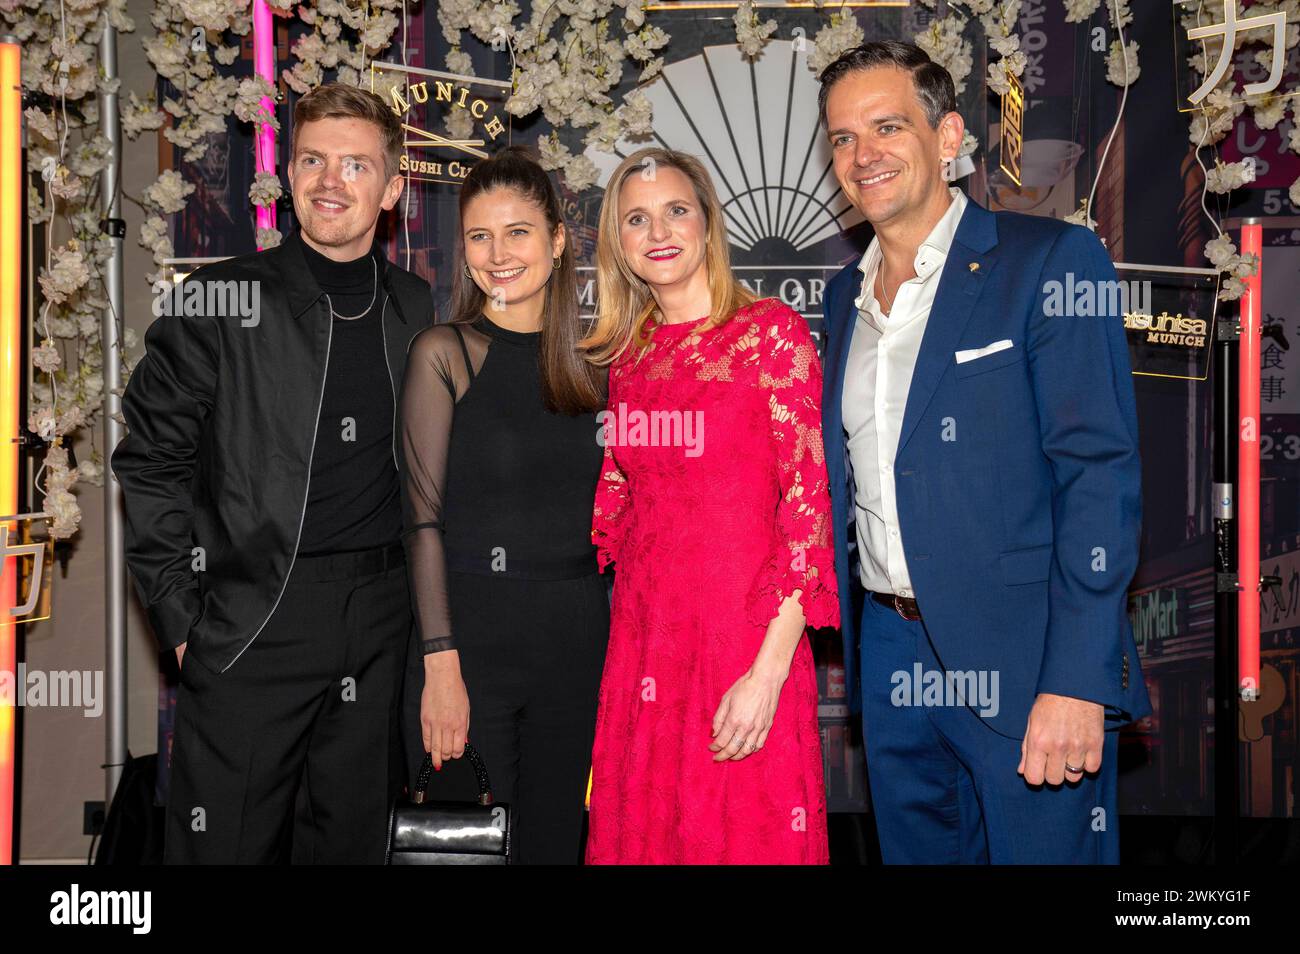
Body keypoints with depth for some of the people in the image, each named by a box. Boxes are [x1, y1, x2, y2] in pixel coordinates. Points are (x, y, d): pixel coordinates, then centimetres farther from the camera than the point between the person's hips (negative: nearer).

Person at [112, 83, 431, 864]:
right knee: (228, 843, 4)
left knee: (355, 841, 14)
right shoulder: (222, 301, -3)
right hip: (251, 622, -3)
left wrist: (421, 597, 6)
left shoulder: (420, 312, 8)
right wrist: (181, 615, -7)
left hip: (380, 628, 3)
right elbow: (152, 462, -2)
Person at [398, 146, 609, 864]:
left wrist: (623, 643, 4)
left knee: (557, 842, 11)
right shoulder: (444, 353, -3)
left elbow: (603, 516, 13)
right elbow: (425, 517, -7)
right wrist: (441, 664, -14)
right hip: (472, 631, -4)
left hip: (577, 636, 4)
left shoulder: (589, 360, 9)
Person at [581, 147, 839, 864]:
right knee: (640, 833, 14)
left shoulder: (770, 331, -7)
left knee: (747, 833, 6)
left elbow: (810, 500, -12)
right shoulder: (628, 354, 9)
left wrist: (769, 670, -18)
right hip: (641, 640, 5)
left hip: (742, 638, -5)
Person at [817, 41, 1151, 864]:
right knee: (914, 849, 17)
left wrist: (1075, 680, -20)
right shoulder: (845, 295, 13)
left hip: (1022, 657, -6)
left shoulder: (1051, 261, -7)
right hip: (890, 650, 6)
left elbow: (1100, 477, -14)